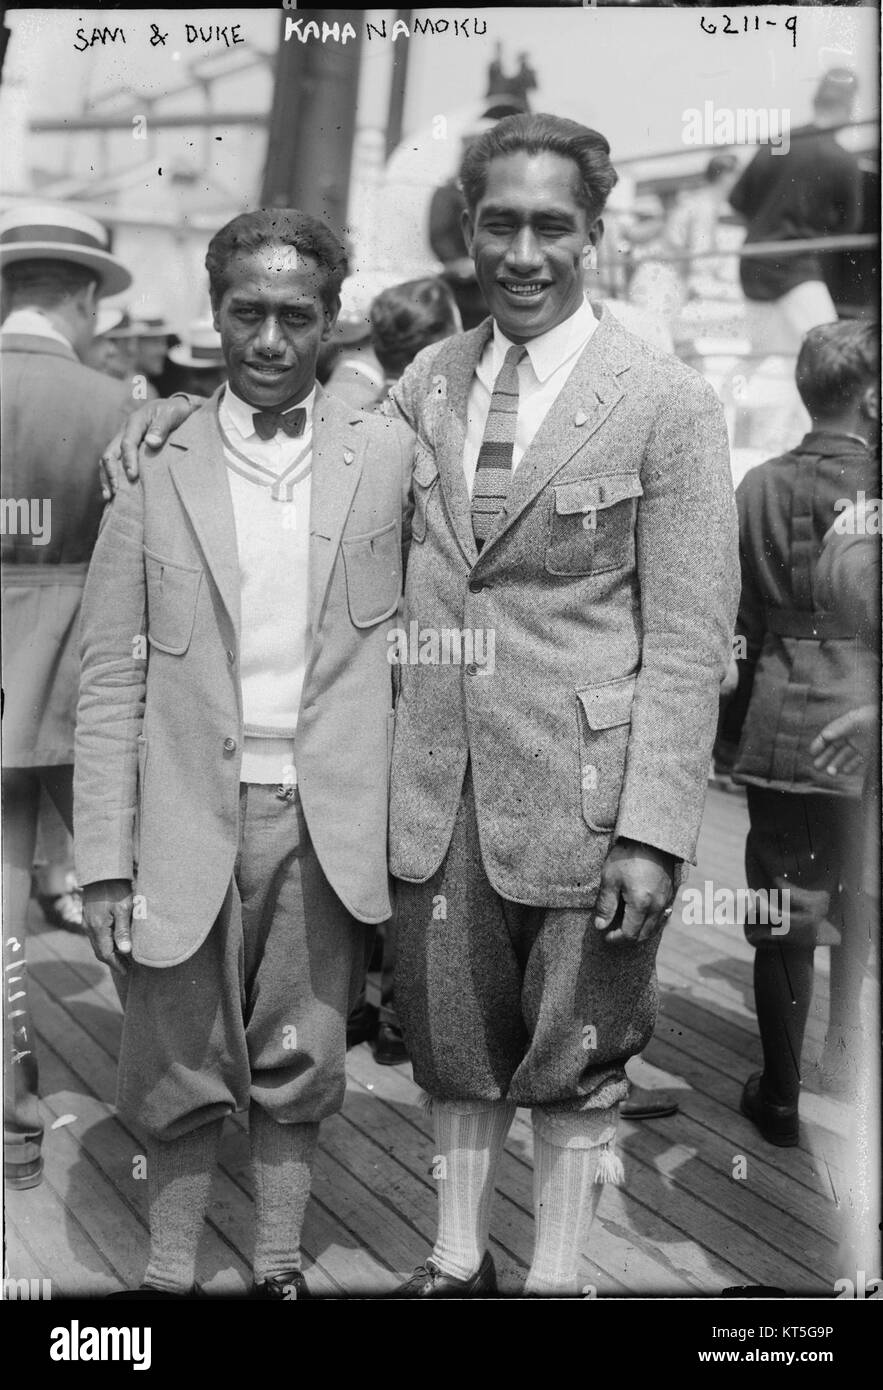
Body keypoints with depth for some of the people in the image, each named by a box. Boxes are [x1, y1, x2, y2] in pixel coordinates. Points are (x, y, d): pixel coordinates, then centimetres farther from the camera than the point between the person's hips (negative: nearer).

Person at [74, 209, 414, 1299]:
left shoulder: (386, 455, 1)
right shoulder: (155, 468, -2)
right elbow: (109, 680, -2)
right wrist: (105, 864, -6)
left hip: (329, 824, 1)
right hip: (192, 819, 0)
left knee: (300, 1064, 13)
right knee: (180, 1070, 10)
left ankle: (280, 1266, 34)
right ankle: (169, 1270, 32)